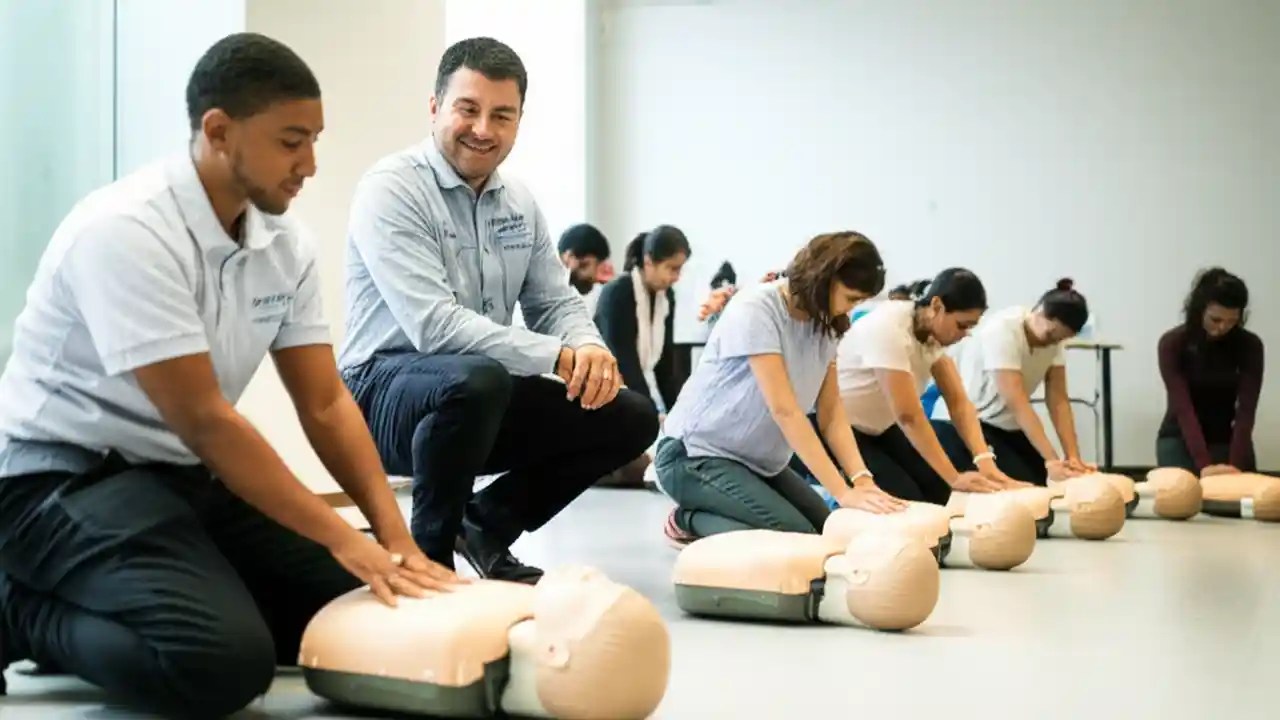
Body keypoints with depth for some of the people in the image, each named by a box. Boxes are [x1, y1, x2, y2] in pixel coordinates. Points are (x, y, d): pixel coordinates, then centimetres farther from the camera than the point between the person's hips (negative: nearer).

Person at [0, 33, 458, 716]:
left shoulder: (285, 243, 0)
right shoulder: (126, 230, -23)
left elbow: (325, 403, 0)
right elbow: (203, 421, -25)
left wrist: (395, 535, -13)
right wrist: (342, 538, -24)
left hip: (184, 475, 8)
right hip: (60, 478, -8)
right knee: (227, 660, -28)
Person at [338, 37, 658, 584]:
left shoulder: (519, 203, 7)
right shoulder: (391, 188, -16)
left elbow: (555, 303, 10)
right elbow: (434, 326, -27)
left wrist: (589, 347, -15)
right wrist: (558, 356, -29)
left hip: (482, 392, 7)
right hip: (385, 389, -7)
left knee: (630, 417, -2)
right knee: (477, 378, -39)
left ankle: (487, 527, 13)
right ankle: (428, 553, -14)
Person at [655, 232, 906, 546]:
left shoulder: (823, 324, 1)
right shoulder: (755, 310, -22)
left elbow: (831, 415, -3)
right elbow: (784, 411, -29)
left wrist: (862, 479, -21)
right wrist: (843, 492, -33)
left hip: (757, 461, 8)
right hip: (696, 454, -8)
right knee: (799, 538, -21)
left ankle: (707, 519, 12)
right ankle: (690, 520, 0)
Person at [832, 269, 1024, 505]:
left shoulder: (934, 332, -6)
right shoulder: (889, 329, -31)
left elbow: (959, 401, -10)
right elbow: (909, 416, -33)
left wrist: (984, 460, -25)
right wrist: (954, 478, -32)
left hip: (880, 427, 8)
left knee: (939, 492, -5)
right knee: (907, 502, -19)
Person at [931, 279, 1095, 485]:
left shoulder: (1053, 337, -5)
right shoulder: (1002, 330, -26)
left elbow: (1058, 400, -7)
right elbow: (1018, 404, -32)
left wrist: (1073, 457, -19)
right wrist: (1051, 460, -38)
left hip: (1006, 427, 7)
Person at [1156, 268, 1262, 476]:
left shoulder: (1249, 346, -11)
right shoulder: (1172, 343, -17)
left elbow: (1246, 409, -19)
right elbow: (1183, 408, -26)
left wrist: (1236, 463, -33)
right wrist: (1203, 464, -38)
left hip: (1227, 440, 2)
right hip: (1180, 440, -2)